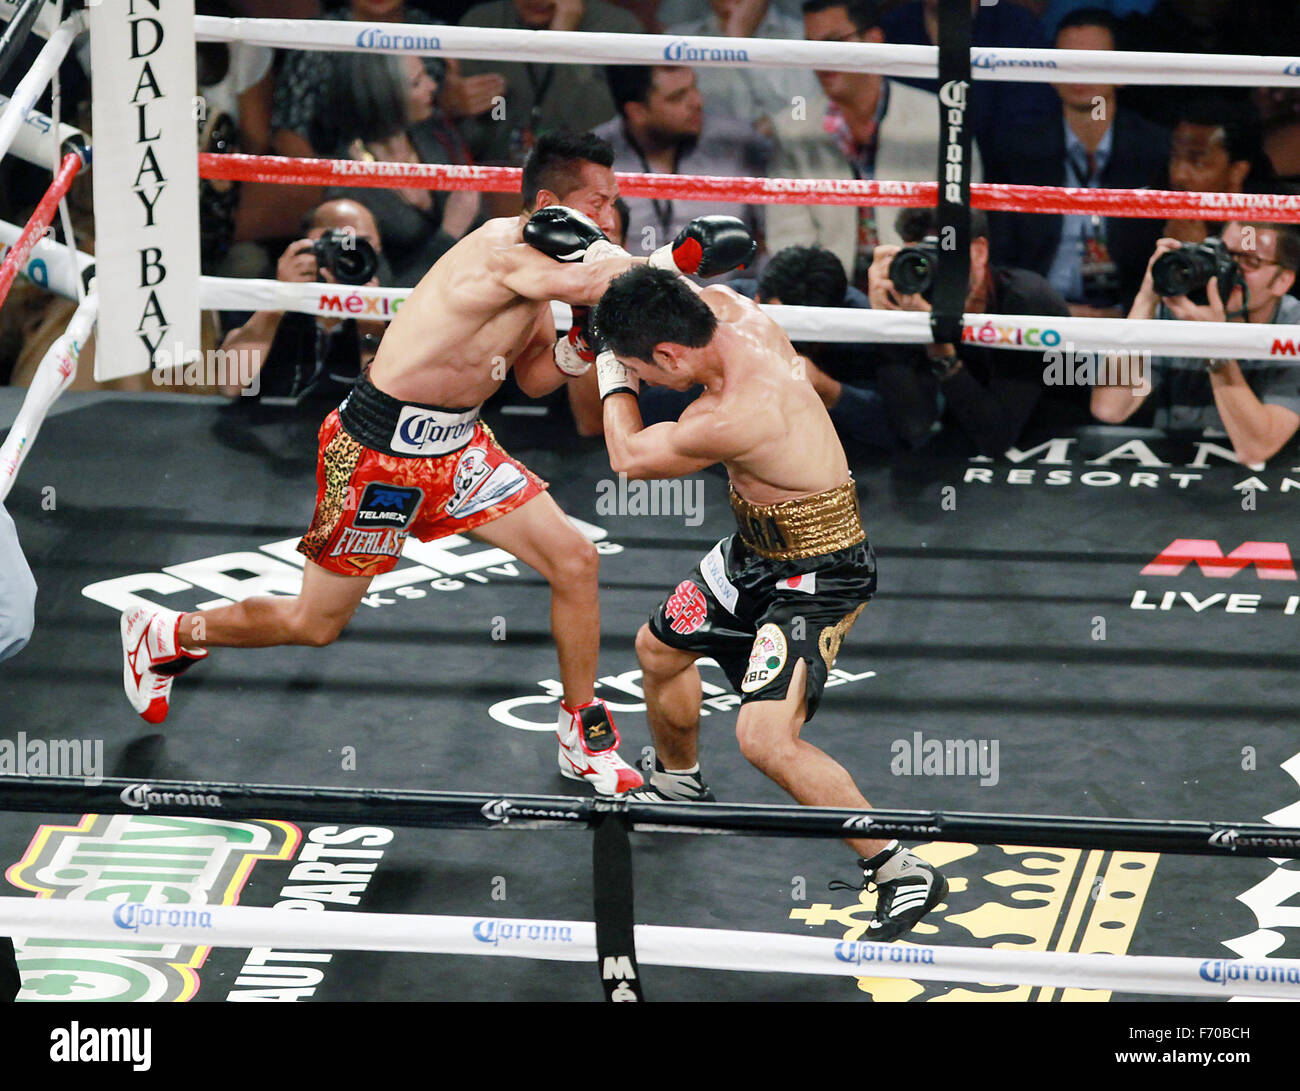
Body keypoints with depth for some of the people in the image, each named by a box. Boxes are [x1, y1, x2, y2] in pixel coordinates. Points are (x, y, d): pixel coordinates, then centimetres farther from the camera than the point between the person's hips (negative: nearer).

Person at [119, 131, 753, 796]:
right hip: (379, 454, -8)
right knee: (315, 623, 6)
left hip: (459, 445, 8)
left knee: (574, 559, -2)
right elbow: (596, 281, -44)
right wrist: (684, 255, -36)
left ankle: (585, 738, 14)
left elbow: (533, 378, 14)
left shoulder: (541, 265, 2)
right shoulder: (503, 250, -26)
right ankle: (161, 636, 31)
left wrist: (578, 347, -4)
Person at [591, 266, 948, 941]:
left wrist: (615, 377, 0)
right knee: (659, 649, 26)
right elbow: (698, 291, 19)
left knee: (764, 737, -22)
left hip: (817, 578, -10)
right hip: (757, 551, 10)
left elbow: (629, 457, -15)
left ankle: (902, 874, -13)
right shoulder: (734, 314, -11)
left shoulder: (733, 417, -35)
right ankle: (678, 786, 53)